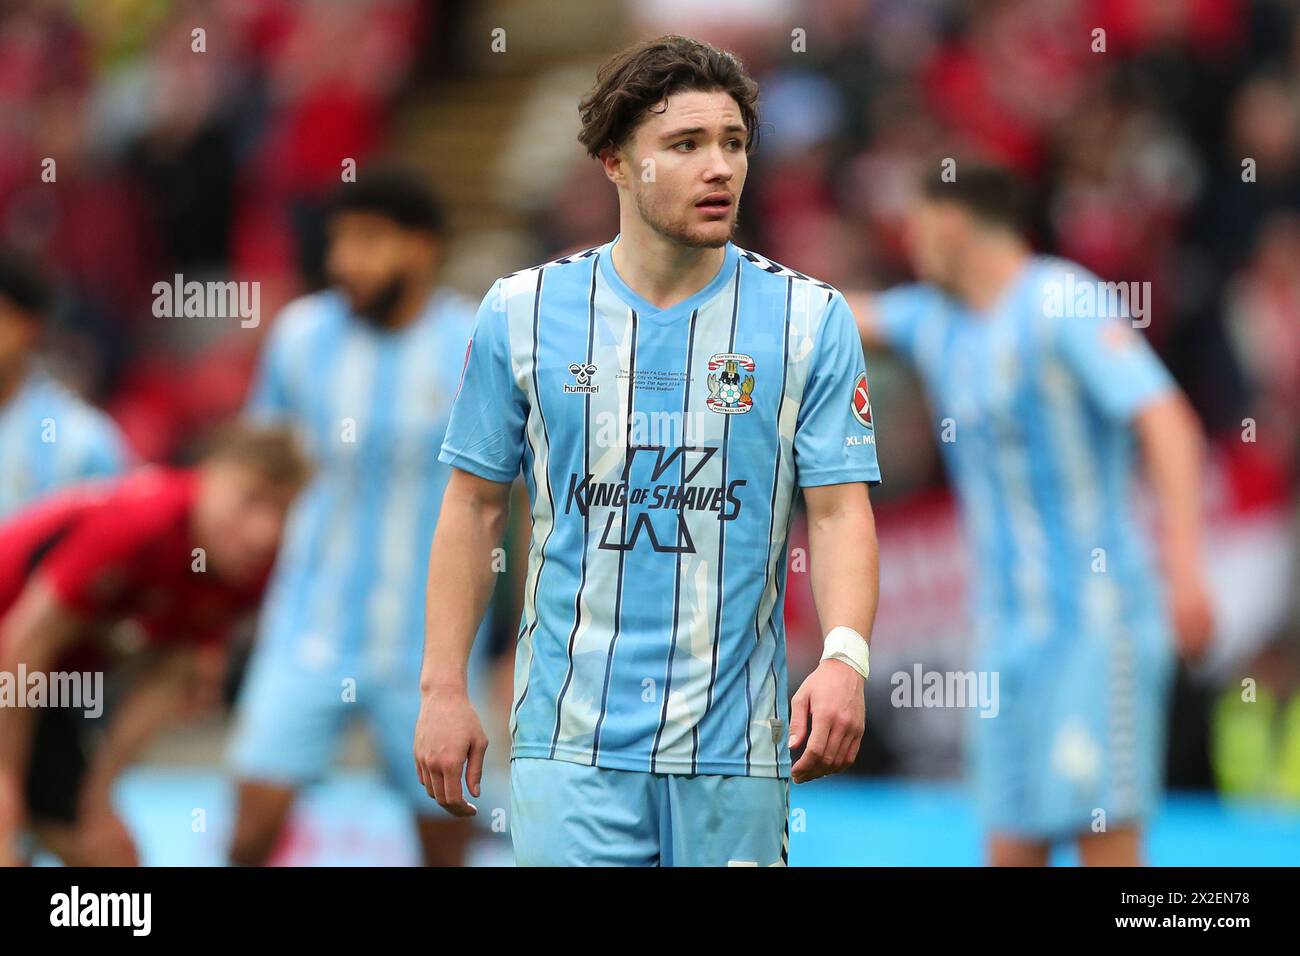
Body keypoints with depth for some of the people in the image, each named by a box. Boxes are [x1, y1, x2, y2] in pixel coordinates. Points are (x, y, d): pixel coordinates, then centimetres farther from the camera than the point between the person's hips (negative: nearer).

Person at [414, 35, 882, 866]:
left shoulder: (810, 321, 1)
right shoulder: (522, 314, 3)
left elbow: (841, 511, -2)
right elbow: (475, 505, 8)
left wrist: (845, 657, -20)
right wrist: (444, 688, 3)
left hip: (733, 743, 0)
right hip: (572, 736, 0)